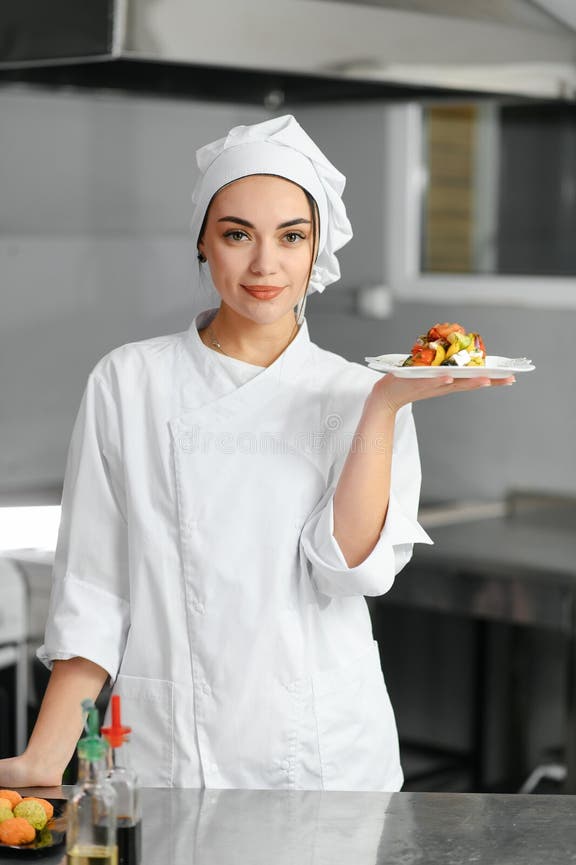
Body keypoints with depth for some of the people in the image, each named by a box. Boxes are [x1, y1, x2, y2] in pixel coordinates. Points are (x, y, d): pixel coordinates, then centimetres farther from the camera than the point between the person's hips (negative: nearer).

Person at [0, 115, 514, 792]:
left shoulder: (358, 394, 1)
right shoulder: (129, 381, -2)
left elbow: (351, 568, -12)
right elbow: (90, 588, -2)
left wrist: (385, 405, -18)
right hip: (165, 757, -1)